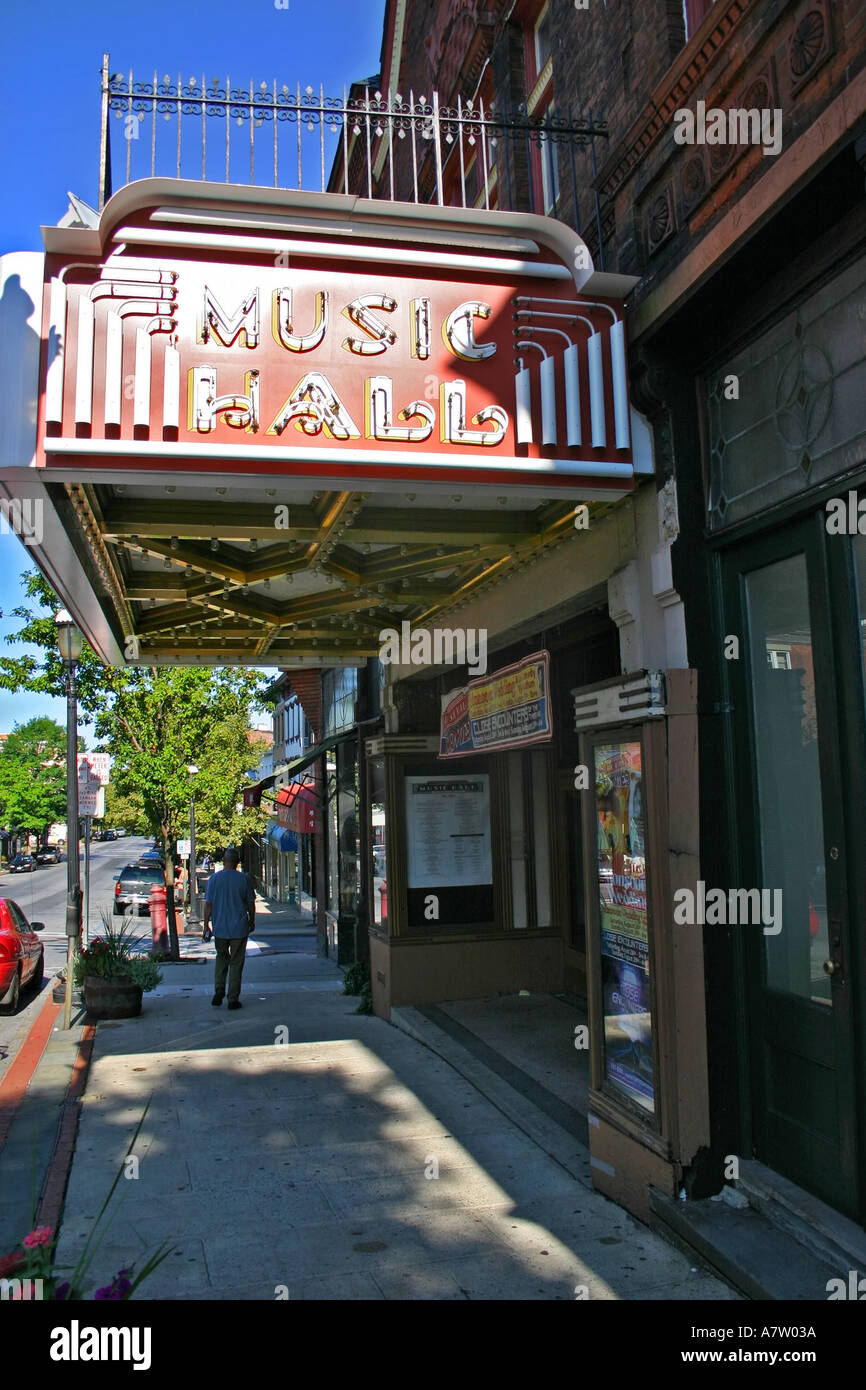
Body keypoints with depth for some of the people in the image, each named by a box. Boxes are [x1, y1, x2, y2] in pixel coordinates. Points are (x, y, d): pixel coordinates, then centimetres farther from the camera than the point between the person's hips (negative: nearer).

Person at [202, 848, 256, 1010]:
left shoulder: (214, 879, -5)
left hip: (220, 928, 1)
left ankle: (219, 990, 6)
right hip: (239, 929, -1)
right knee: (236, 963, 6)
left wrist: (206, 925, 5)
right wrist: (252, 922, 16)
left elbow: (208, 904, -3)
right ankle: (233, 999, 7)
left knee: (221, 958, 21)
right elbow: (251, 904, 1)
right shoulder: (244, 879, -6)